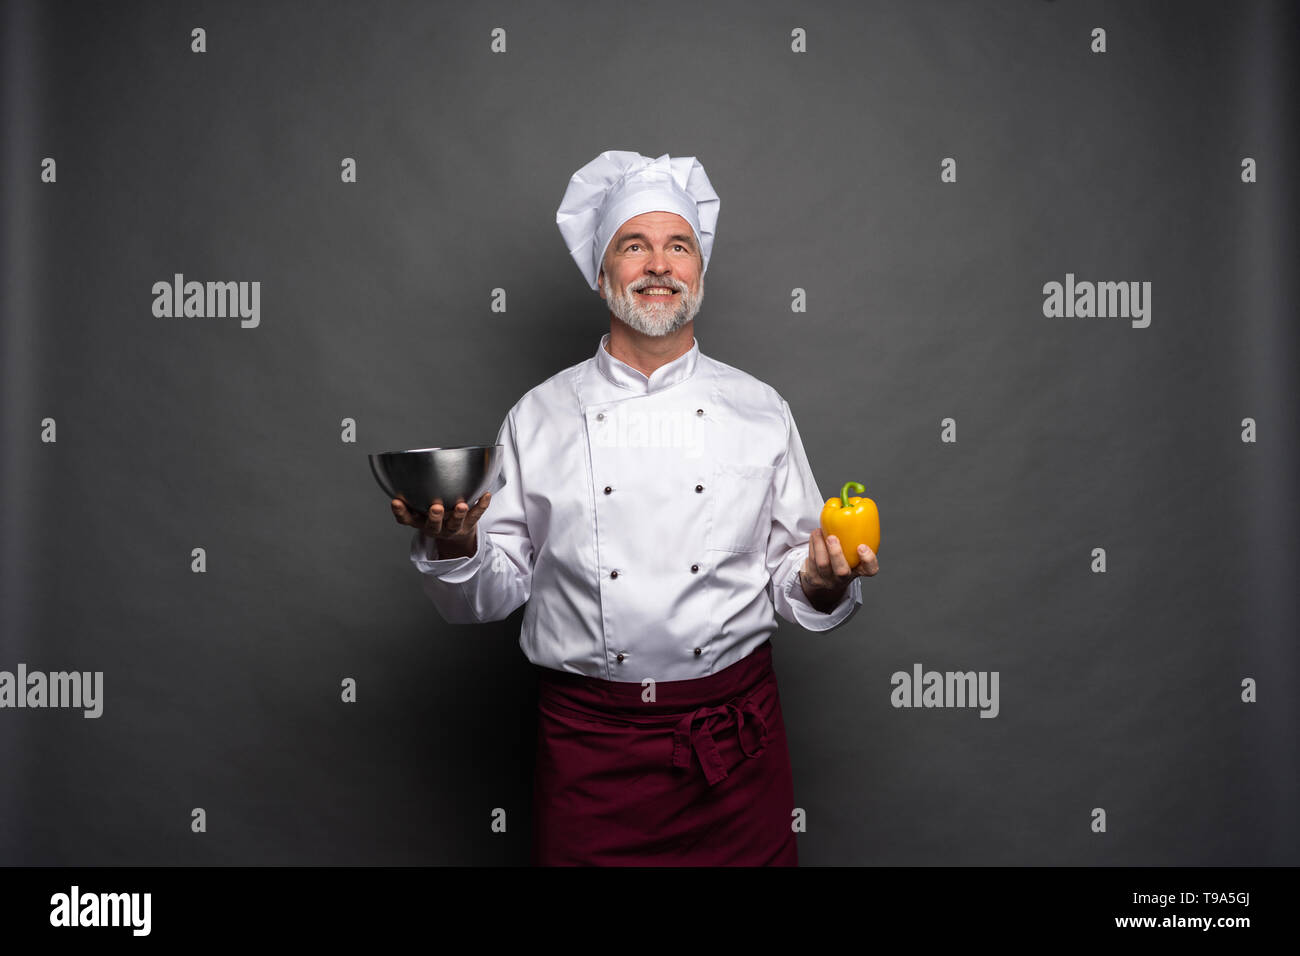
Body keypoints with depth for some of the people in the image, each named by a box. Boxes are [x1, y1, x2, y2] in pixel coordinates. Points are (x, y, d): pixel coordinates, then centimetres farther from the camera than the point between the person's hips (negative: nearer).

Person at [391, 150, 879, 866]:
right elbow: (491, 592, 3)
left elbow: (791, 579, 7)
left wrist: (822, 585, -14)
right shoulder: (538, 417, 1)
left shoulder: (759, 410, 4)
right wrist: (452, 548, -16)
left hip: (733, 744, 1)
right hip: (588, 744, 0)